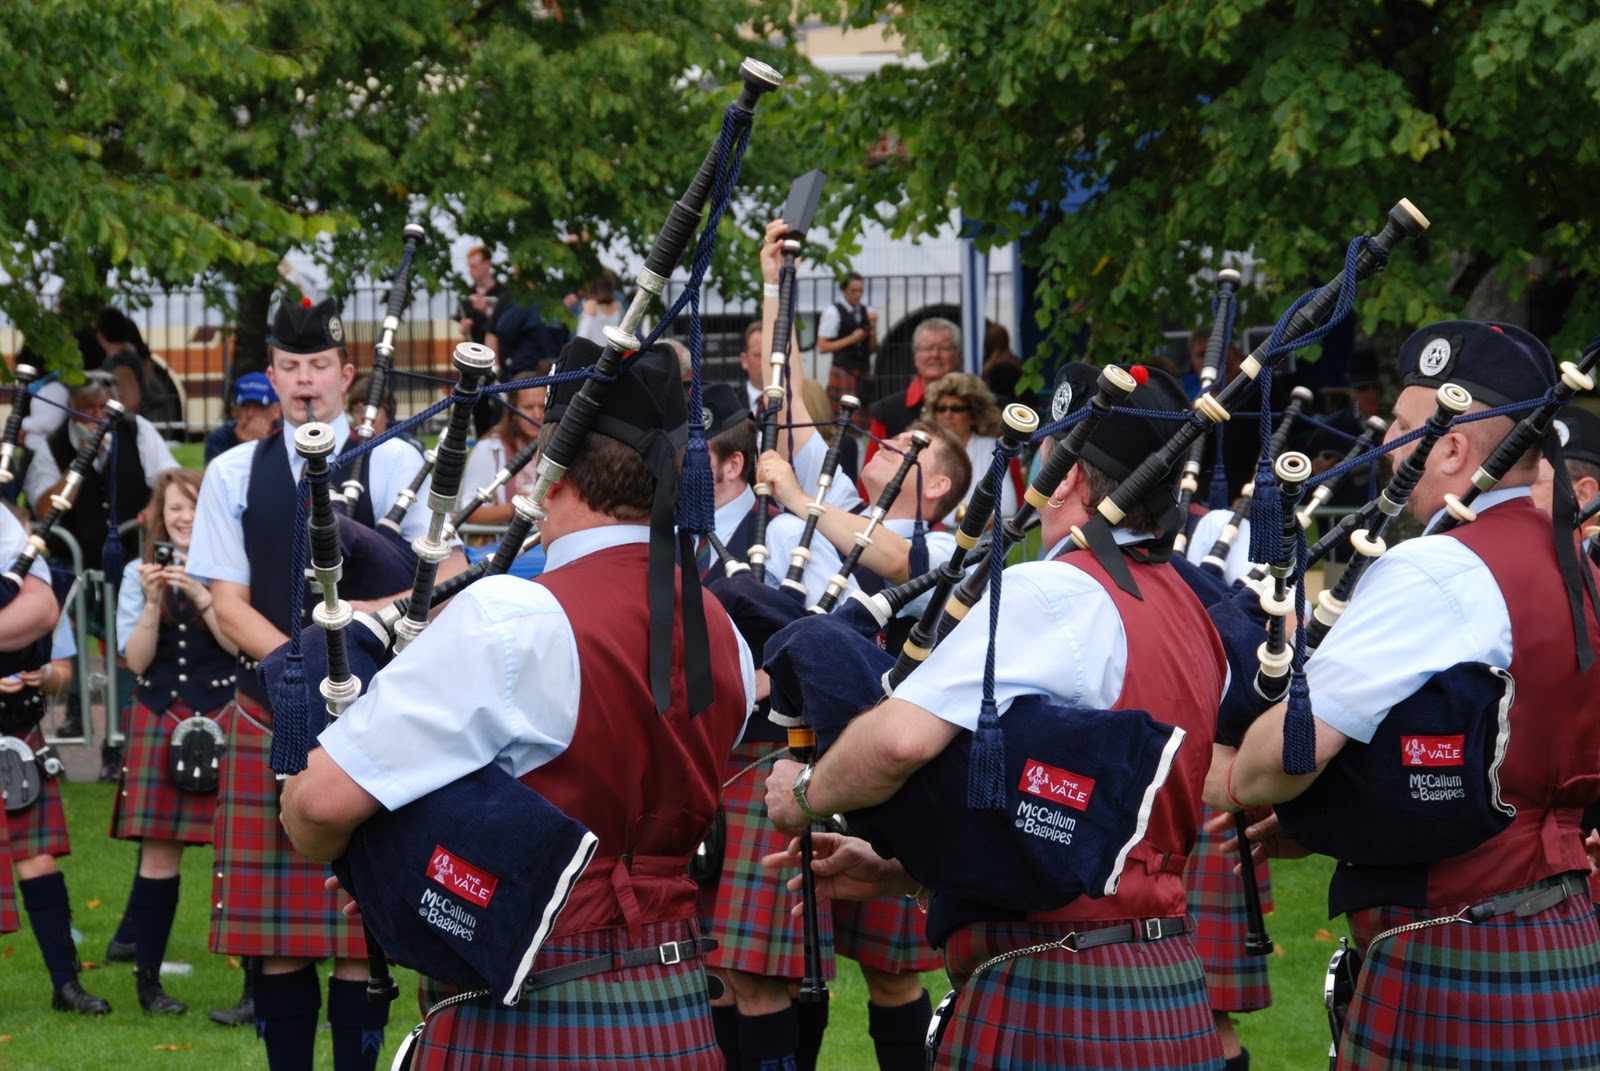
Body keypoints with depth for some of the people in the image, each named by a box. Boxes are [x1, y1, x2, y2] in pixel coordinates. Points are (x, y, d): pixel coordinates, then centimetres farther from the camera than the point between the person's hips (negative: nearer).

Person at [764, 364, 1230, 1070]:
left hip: (1048, 1003, -9)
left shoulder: (1054, 595, -15)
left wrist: (804, 796, -5)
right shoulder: (1191, 616, 13)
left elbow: (901, 737, -27)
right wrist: (897, 872, 19)